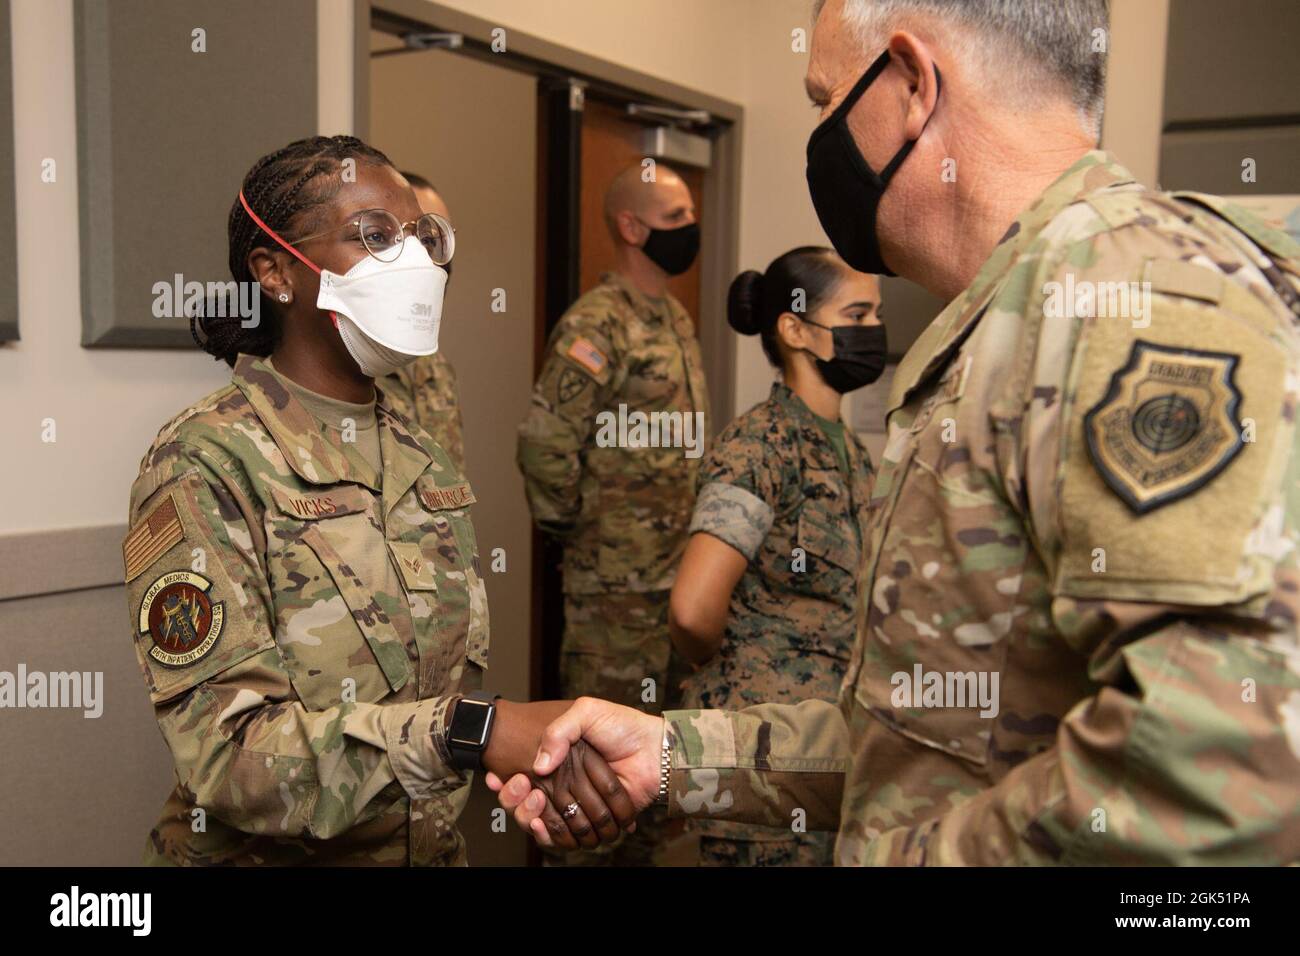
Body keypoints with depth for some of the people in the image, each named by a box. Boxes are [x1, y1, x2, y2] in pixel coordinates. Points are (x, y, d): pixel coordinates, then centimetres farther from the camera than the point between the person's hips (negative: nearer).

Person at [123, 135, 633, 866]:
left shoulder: (427, 466, 0)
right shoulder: (205, 464, -18)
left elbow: (454, 690, 2)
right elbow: (229, 753, -25)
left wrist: (540, 761, -17)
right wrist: (475, 734, -34)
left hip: (433, 847, 5)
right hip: (258, 852, -5)